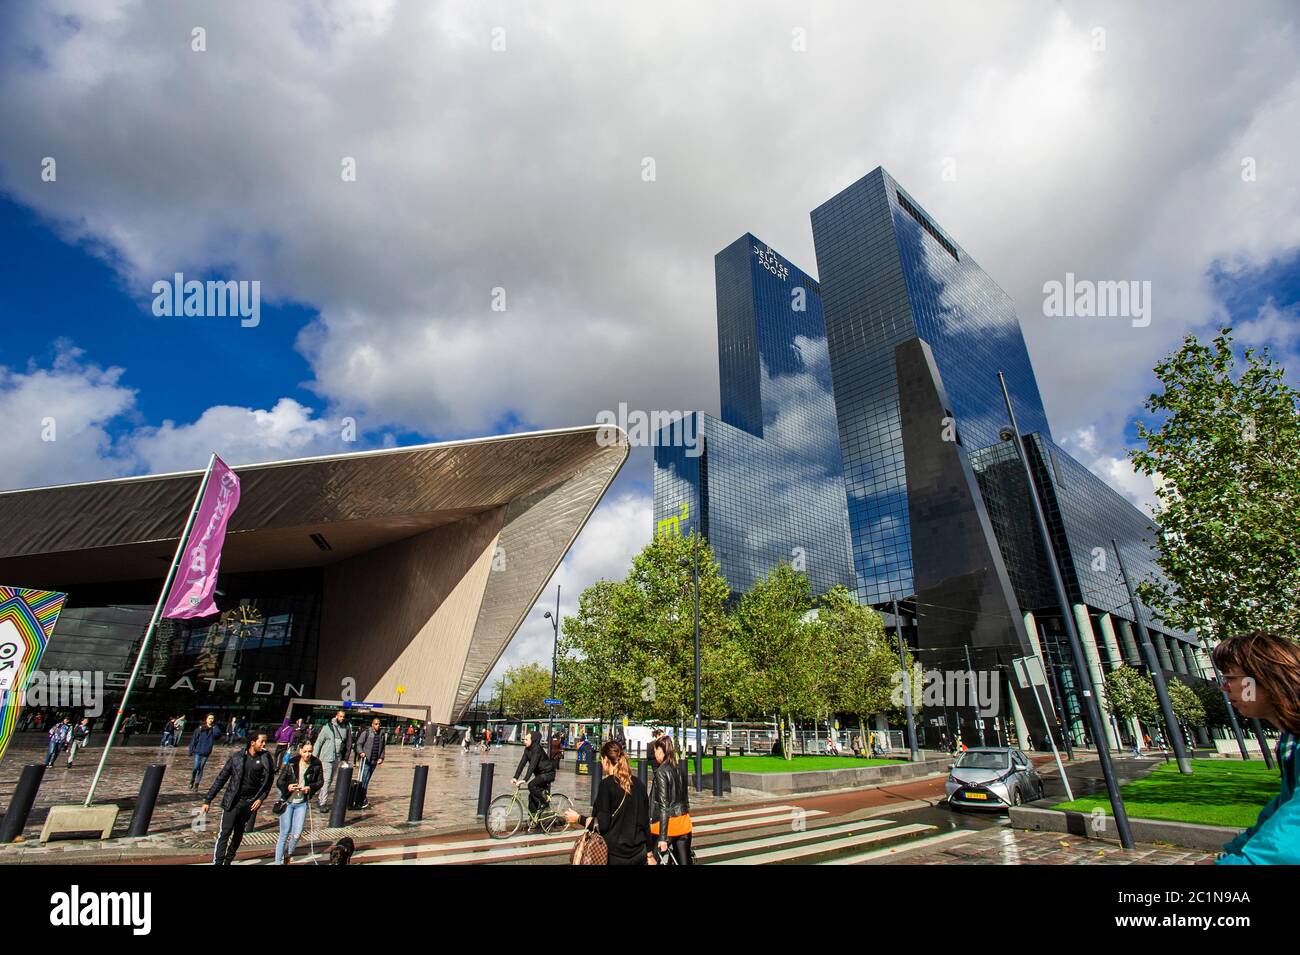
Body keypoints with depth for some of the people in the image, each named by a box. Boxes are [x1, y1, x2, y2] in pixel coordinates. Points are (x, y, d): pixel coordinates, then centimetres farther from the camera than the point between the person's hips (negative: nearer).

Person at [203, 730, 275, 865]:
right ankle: (217, 862, 2)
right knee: (224, 834, -6)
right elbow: (221, 778, -1)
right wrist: (208, 800, -1)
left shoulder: (265, 759, -3)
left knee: (239, 834, 13)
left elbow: (269, 780, 3)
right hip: (232, 802, -2)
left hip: (250, 803, 2)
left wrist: (261, 798, -5)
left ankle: (228, 861, 28)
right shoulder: (237, 756, -8)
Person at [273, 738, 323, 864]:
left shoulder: (316, 764, -8)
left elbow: (320, 781, 1)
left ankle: (287, 855, 30)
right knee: (285, 833, 3)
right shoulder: (291, 763, -13)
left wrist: (310, 788, -17)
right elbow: (279, 781, -7)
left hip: (302, 803, 2)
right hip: (288, 802, -2)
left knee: (297, 834, 2)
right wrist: (288, 786, -27)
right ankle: (278, 861, 21)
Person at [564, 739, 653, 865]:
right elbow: (645, 821, 7)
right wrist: (649, 853, 15)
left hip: (614, 855, -5)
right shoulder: (638, 783, 2)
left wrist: (578, 819, 0)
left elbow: (602, 825, -15)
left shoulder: (607, 783, -13)